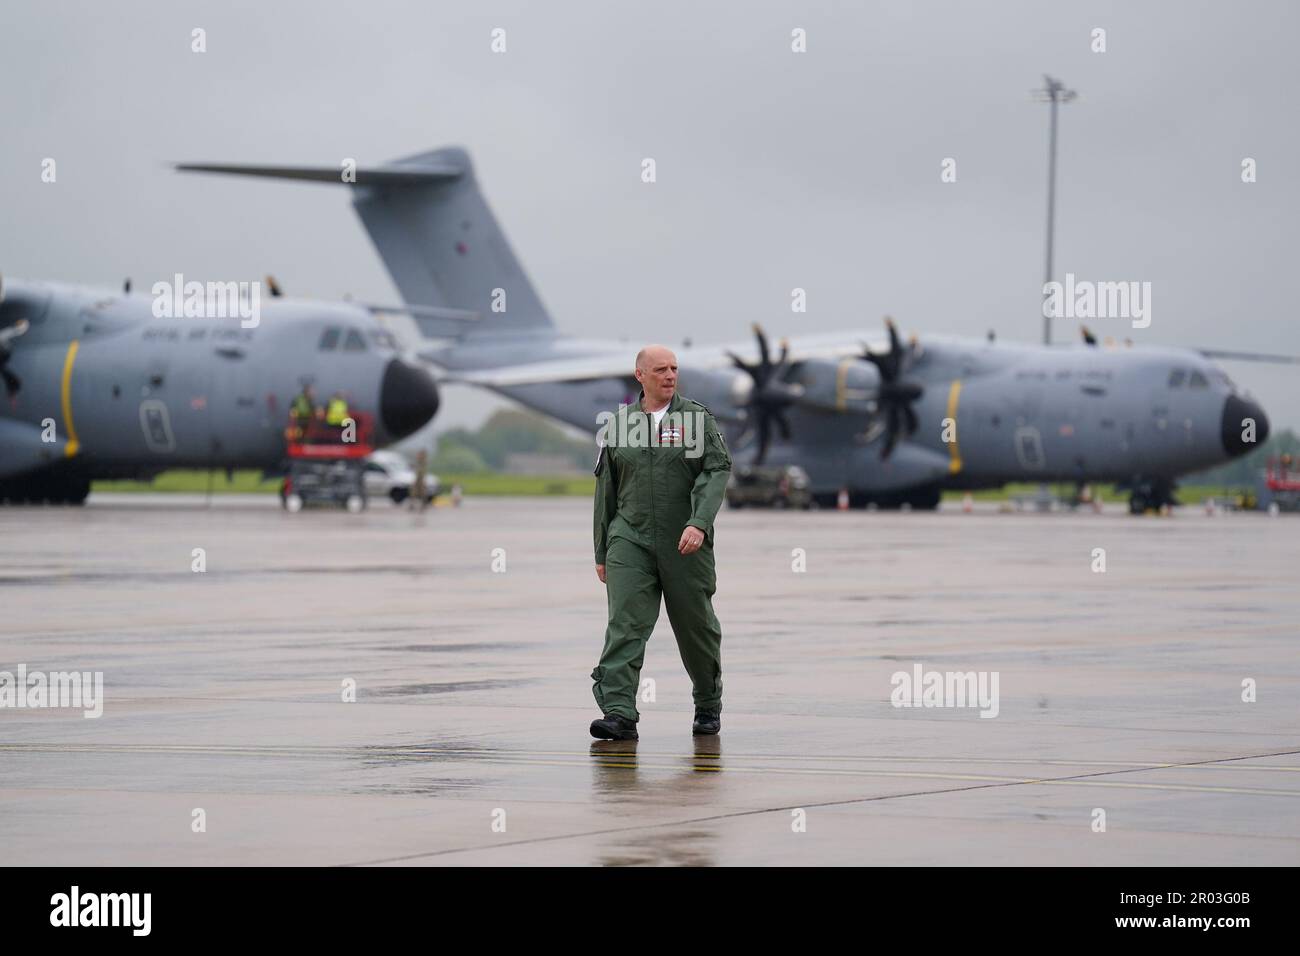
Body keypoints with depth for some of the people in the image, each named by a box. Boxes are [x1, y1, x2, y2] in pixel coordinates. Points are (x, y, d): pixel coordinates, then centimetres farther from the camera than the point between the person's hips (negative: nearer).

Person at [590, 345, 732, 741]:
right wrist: (601, 552, 14)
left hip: (685, 544, -1)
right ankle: (619, 714, -21)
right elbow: (606, 490, 14)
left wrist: (699, 523, -23)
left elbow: (717, 471, -8)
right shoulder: (619, 424, 9)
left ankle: (708, 706, 31)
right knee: (624, 625, -14)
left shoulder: (697, 418, 3)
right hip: (630, 540, 1)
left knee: (696, 627, 10)